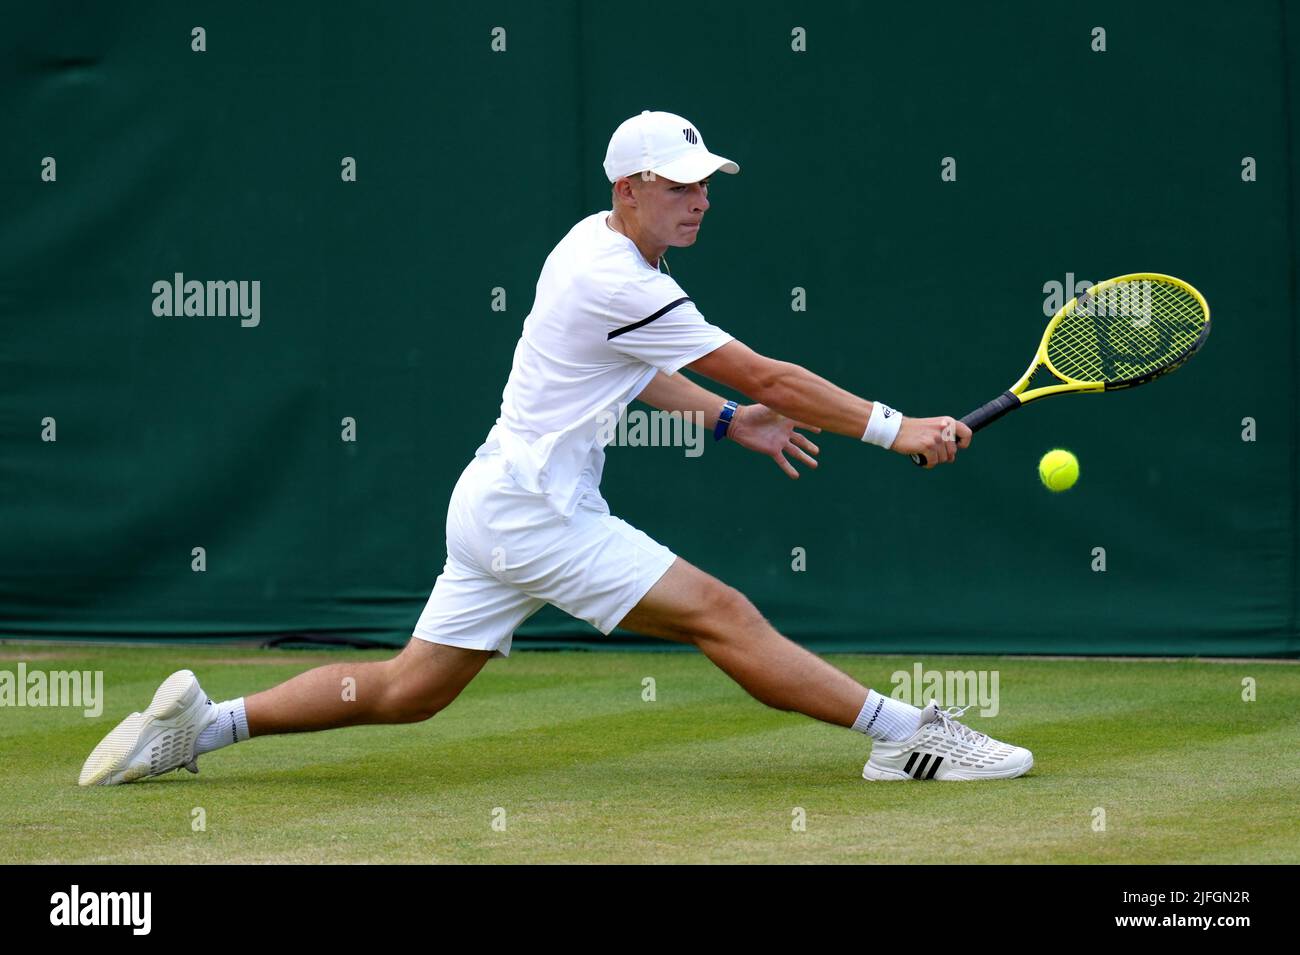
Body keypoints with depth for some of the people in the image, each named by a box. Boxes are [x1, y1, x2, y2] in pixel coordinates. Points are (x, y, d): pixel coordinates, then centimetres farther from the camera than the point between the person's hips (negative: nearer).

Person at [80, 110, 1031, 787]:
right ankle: (910, 735, -15)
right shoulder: (620, 284, -19)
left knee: (408, 690, 12)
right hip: (534, 513, -10)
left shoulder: (593, 243, 12)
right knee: (722, 614, -13)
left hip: (495, 504, 10)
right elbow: (766, 377, -19)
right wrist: (893, 429, -16)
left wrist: (727, 419, 19)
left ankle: (198, 725, 12)